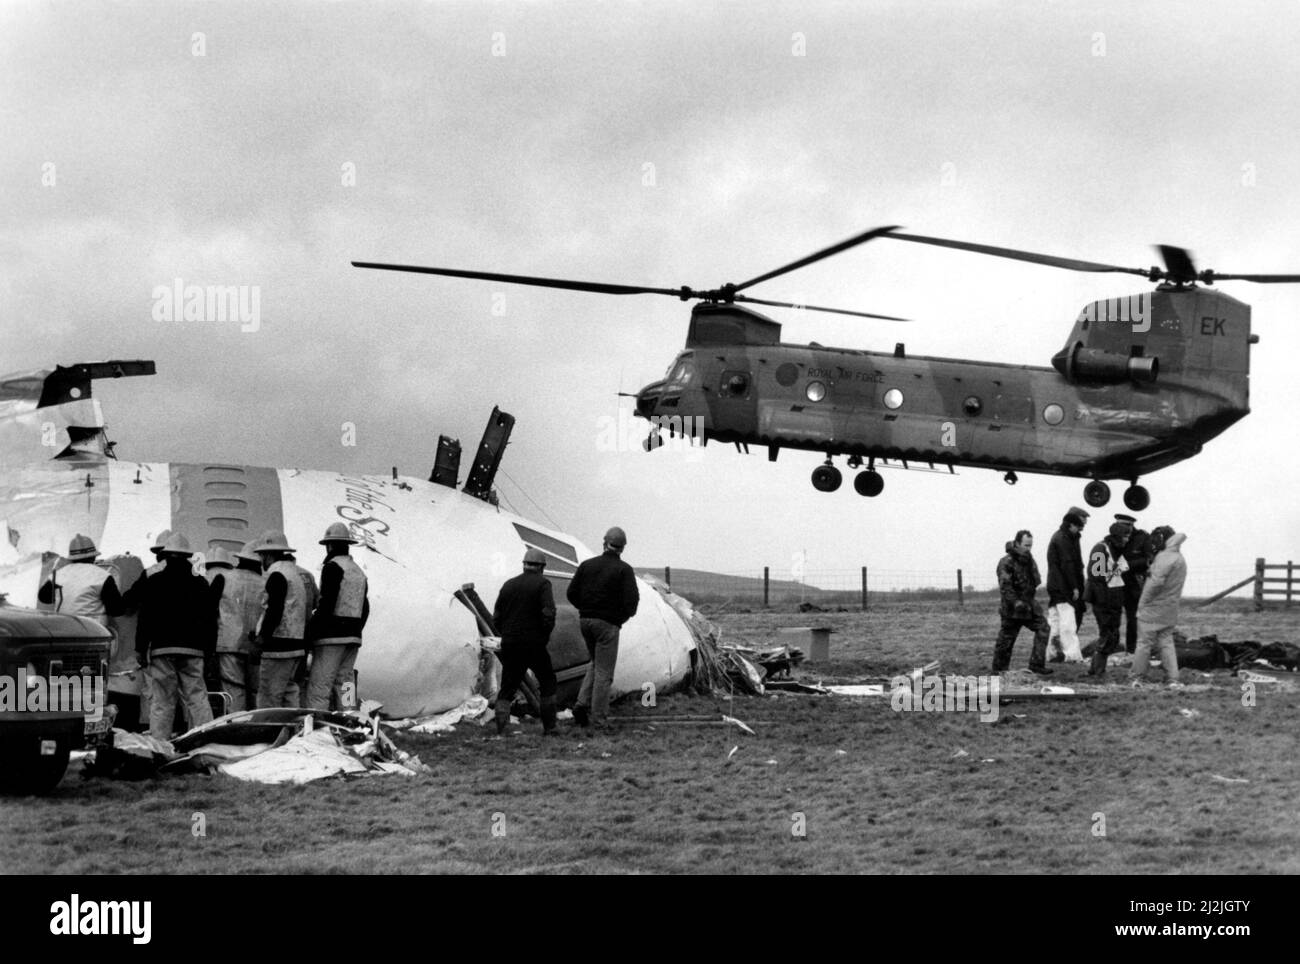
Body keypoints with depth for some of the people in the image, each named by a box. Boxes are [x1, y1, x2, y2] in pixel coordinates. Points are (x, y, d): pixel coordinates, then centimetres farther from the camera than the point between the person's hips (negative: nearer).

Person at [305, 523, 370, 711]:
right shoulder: (359, 572, 18)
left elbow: (327, 604, -16)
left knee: (318, 692, -10)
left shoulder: (333, 567, -7)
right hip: (353, 637, 8)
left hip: (331, 638, -8)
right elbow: (365, 609, 20)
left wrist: (310, 630, -12)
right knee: (344, 686, 9)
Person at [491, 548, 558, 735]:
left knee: (507, 688, 8)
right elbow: (548, 614, -17)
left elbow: (496, 618, 8)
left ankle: (500, 728, -8)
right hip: (534, 645, -3)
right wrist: (545, 635, -2)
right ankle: (549, 728, 13)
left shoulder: (508, 585, 9)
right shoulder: (542, 583, -5)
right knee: (547, 683, 15)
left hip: (509, 645, 3)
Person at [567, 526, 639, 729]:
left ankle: (583, 703, 6)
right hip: (608, 623, -5)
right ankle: (598, 718, 1)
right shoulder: (624, 570, -7)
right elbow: (631, 599, -15)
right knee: (604, 671, 1)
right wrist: (625, 615, 6)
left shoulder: (587, 565, 5)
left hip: (585, 621, 5)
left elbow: (571, 593, 3)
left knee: (595, 664, 23)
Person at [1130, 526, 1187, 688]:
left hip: (1154, 608, -8)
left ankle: (1135, 676, 8)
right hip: (1170, 611, 8)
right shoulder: (1180, 559, 13)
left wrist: (1143, 603, -16)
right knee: (1166, 642, 12)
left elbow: (1156, 582, -24)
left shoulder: (1165, 557, -17)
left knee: (1145, 642, 1)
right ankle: (1172, 678, 6)